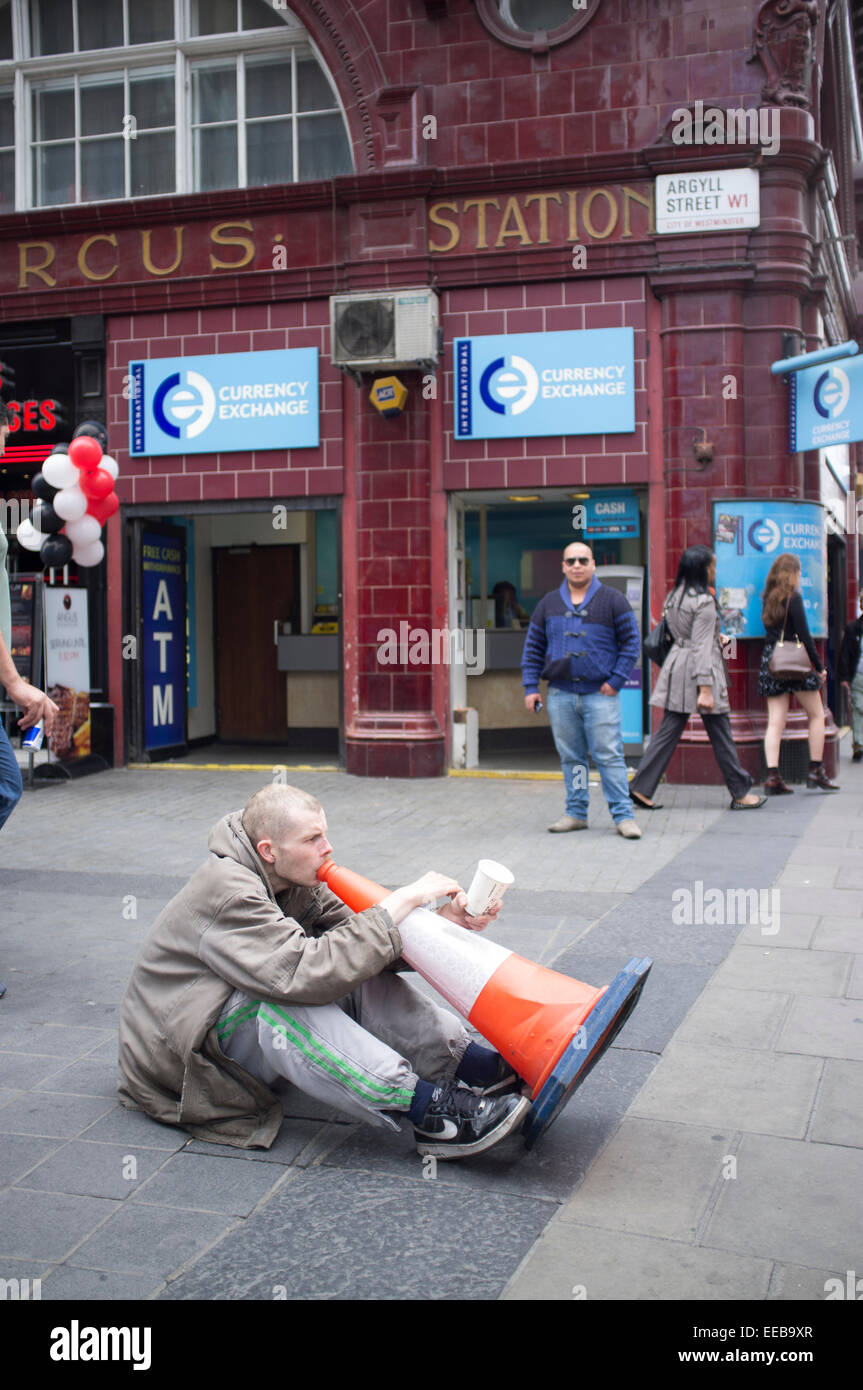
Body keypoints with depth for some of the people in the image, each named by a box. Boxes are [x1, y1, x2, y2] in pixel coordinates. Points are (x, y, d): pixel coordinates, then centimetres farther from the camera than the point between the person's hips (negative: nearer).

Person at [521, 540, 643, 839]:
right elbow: (533, 647, 14)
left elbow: (631, 642, 2)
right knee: (570, 757, 9)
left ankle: (623, 816, 1)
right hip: (560, 694, 3)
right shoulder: (549, 604, 11)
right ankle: (576, 813, 19)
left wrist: (616, 680, -6)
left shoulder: (612, 600, 3)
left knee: (609, 756, -5)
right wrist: (530, 687, 6)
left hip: (600, 694, -3)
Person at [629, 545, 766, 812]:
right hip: (699, 671, -8)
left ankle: (641, 787, 2)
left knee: (668, 730, 8)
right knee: (721, 735, 3)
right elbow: (701, 648, -18)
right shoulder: (704, 602, -14)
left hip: (676, 666, 8)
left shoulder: (674, 597, 10)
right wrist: (705, 689, -20)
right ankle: (740, 793, 13)